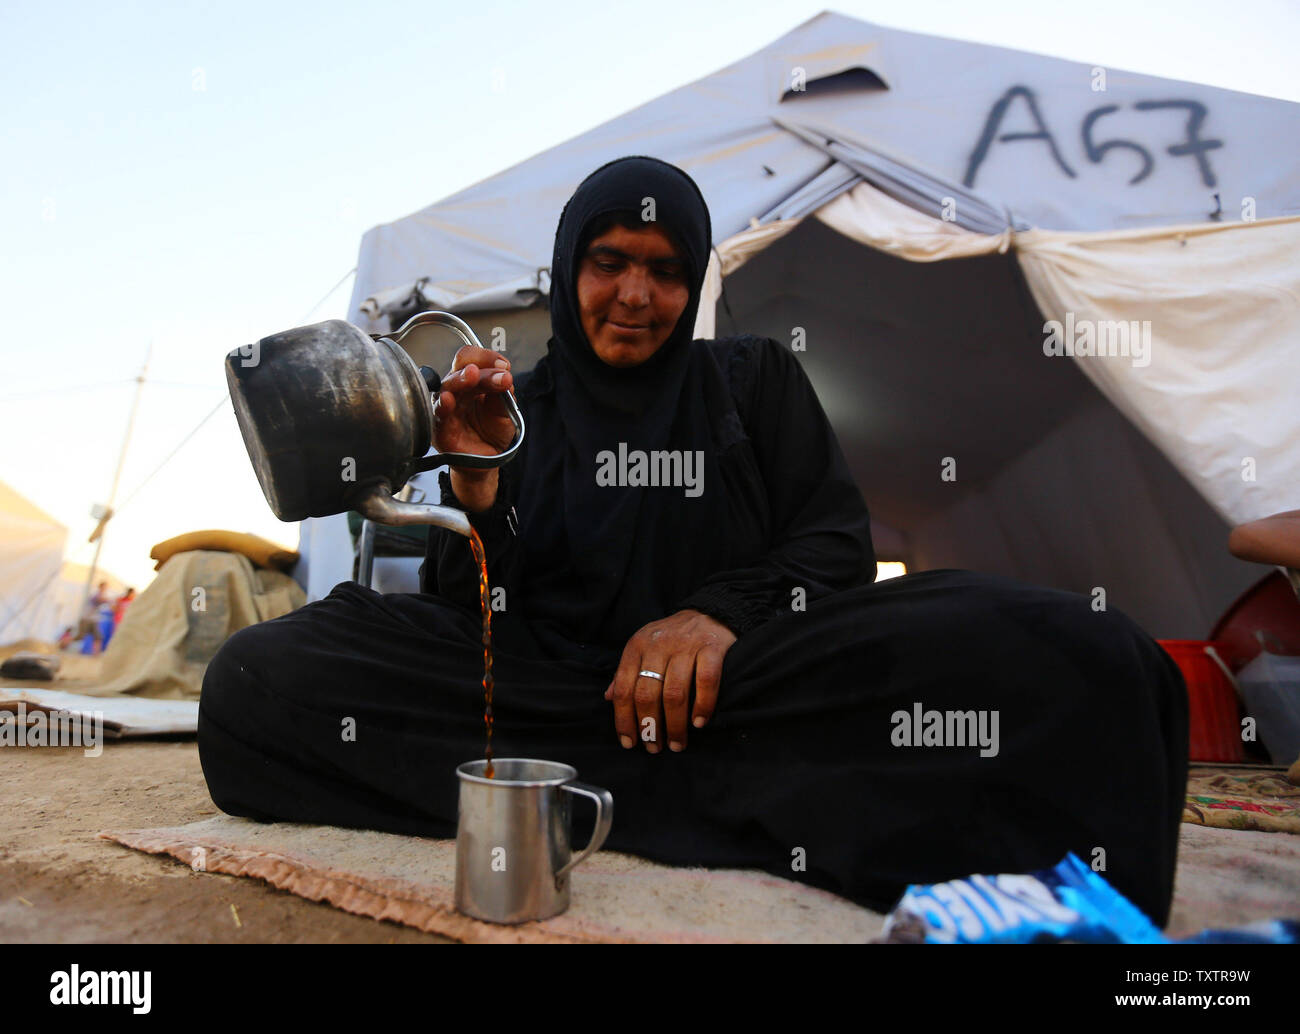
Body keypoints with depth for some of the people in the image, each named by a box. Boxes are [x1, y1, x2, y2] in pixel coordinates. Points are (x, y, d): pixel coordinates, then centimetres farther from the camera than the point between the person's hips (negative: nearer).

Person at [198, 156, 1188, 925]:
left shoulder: (755, 380, 17)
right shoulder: (514, 405, 16)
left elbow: (838, 543, 5)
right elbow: (465, 615, 8)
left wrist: (725, 611, -15)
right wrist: (476, 485, -11)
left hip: (735, 685, -1)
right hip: (547, 685, 2)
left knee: (1061, 655, -28)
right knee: (260, 677, -28)